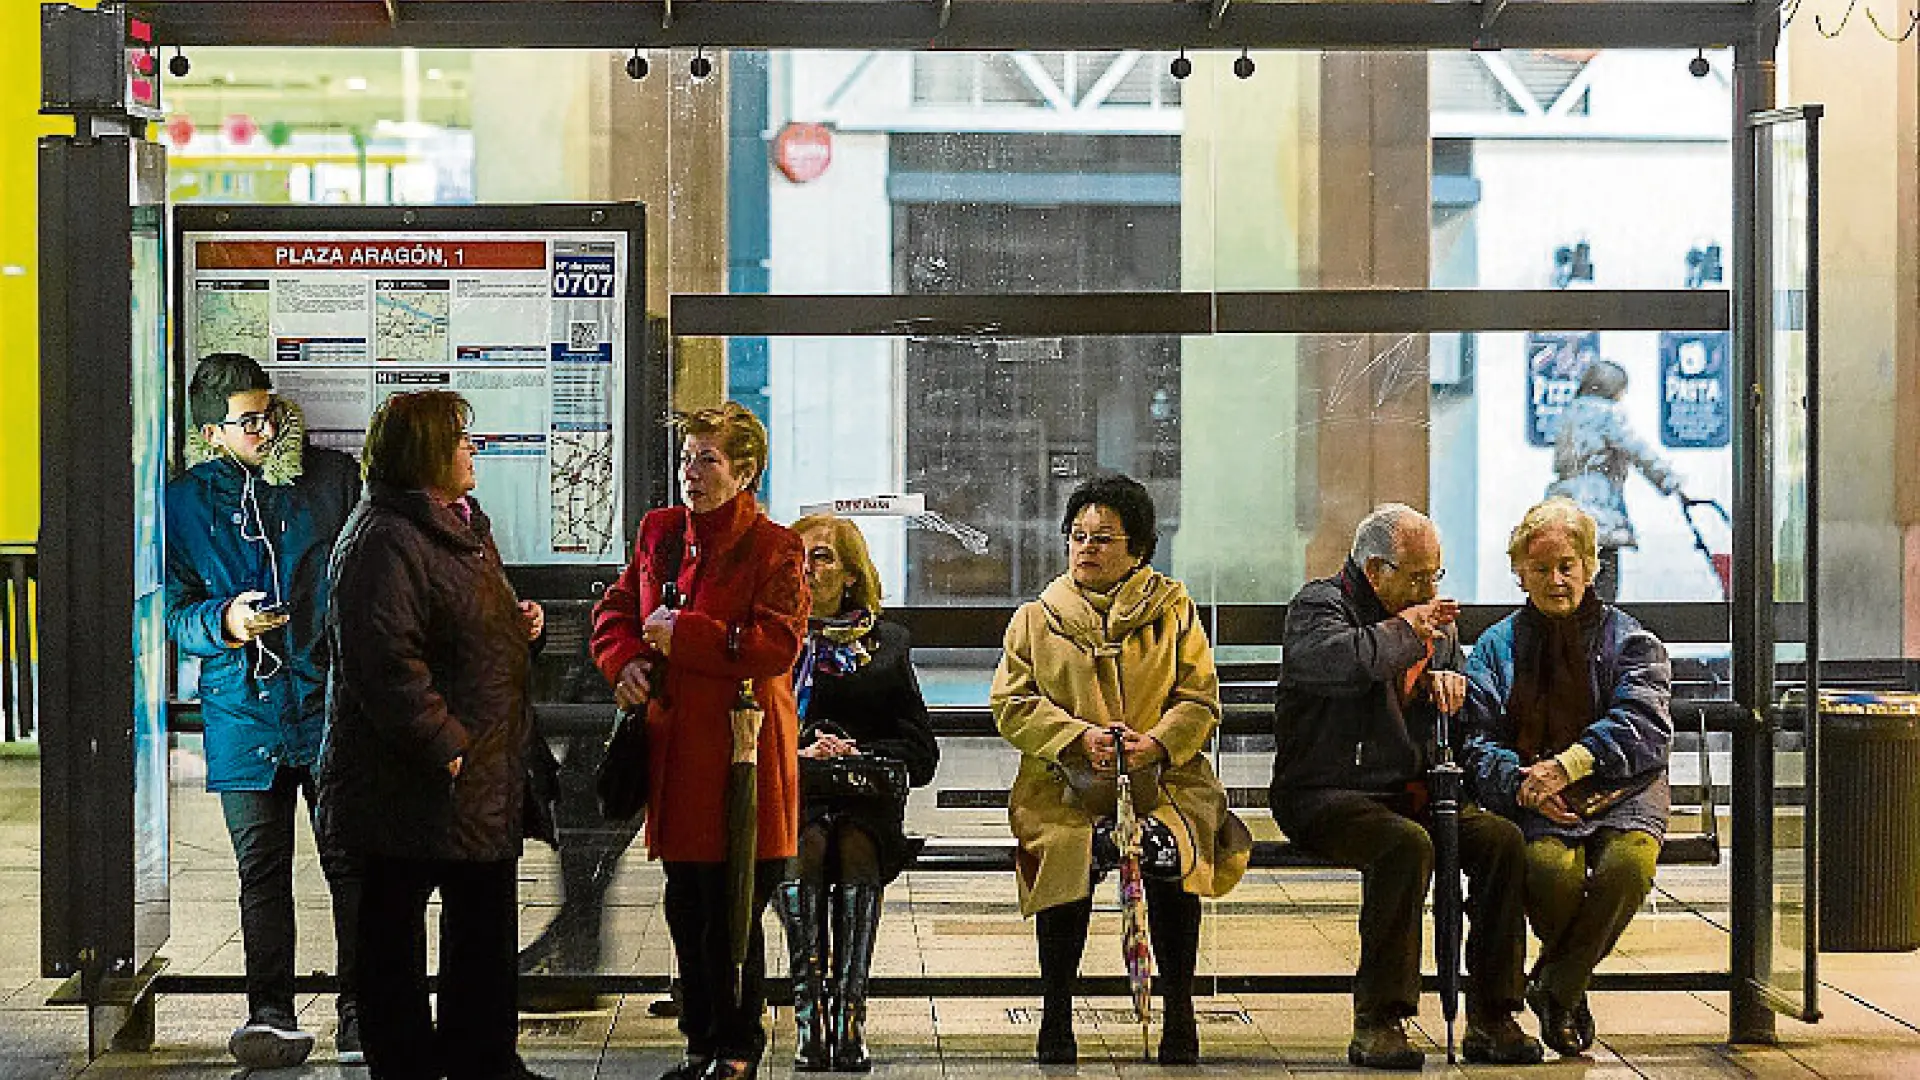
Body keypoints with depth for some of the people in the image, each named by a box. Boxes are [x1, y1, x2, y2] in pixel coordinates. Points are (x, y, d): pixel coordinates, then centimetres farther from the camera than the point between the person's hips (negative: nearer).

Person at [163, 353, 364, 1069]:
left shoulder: (333, 477, 4)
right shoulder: (186, 502, 6)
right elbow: (175, 613, 7)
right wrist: (225, 621, -13)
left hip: (333, 704, -1)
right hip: (244, 714, 1)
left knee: (352, 862, 0)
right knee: (261, 870, 3)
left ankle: (361, 1011, 9)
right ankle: (271, 1016, 11)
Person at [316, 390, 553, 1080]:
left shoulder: (466, 523, 15)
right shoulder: (383, 538, -17)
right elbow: (386, 660, -24)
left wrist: (521, 623, 8)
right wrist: (442, 744, -24)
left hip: (487, 773, 10)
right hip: (415, 782, -10)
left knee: (487, 916, 17)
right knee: (394, 922, 4)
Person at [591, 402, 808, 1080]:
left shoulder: (773, 548, -7)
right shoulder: (659, 532, 11)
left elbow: (777, 644, -18)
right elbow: (614, 610, 19)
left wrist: (681, 635, -16)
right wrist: (626, 661, -2)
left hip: (741, 751, -6)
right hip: (673, 748, 6)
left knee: (731, 914, -1)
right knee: (686, 910, 12)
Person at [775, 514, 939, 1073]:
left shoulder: (887, 644, 18)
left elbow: (921, 752, 12)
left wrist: (859, 753, -5)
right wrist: (796, 755, -11)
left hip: (866, 799, 1)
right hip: (787, 796, 0)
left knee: (856, 846, -34)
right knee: (808, 844, -35)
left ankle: (850, 1017, -38)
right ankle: (808, 1015, -38)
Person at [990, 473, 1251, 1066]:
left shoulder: (1174, 612, 14)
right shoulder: (1035, 619, 15)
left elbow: (1200, 701, 7)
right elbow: (1011, 704, 6)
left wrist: (1155, 742, -13)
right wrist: (1080, 738, -10)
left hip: (1162, 779, 0)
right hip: (1063, 784, 0)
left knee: (1176, 849, -31)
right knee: (1062, 848, -32)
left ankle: (1179, 1016, -15)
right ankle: (1056, 1018, -16)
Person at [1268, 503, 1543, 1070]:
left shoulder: (1434, 617, 18)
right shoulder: (1319, 604, -4)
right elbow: (1338, 662, -29)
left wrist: (1446, 680, 4)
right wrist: (1404, 631, -14)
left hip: (1409, 791, 7)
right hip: (1325, 794, -7)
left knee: (1502, 839, -18)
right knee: (1407, 845, -36)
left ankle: (1491, 1019, -13)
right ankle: (1377, 1023, -29)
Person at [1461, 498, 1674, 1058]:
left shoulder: (1629, 641, 12)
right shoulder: (1496, 647, 17)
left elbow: (1643, 725, -6)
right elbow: (1481, 742, 6)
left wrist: (1567, 765, -21)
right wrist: (1523, 786, -16)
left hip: (1621, 791, 0)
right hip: (1536, 802, 0)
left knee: (1627, 864, -35)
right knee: (1553, 868, -34)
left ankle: (1555, 985, -10)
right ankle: (1570, 987, -2)